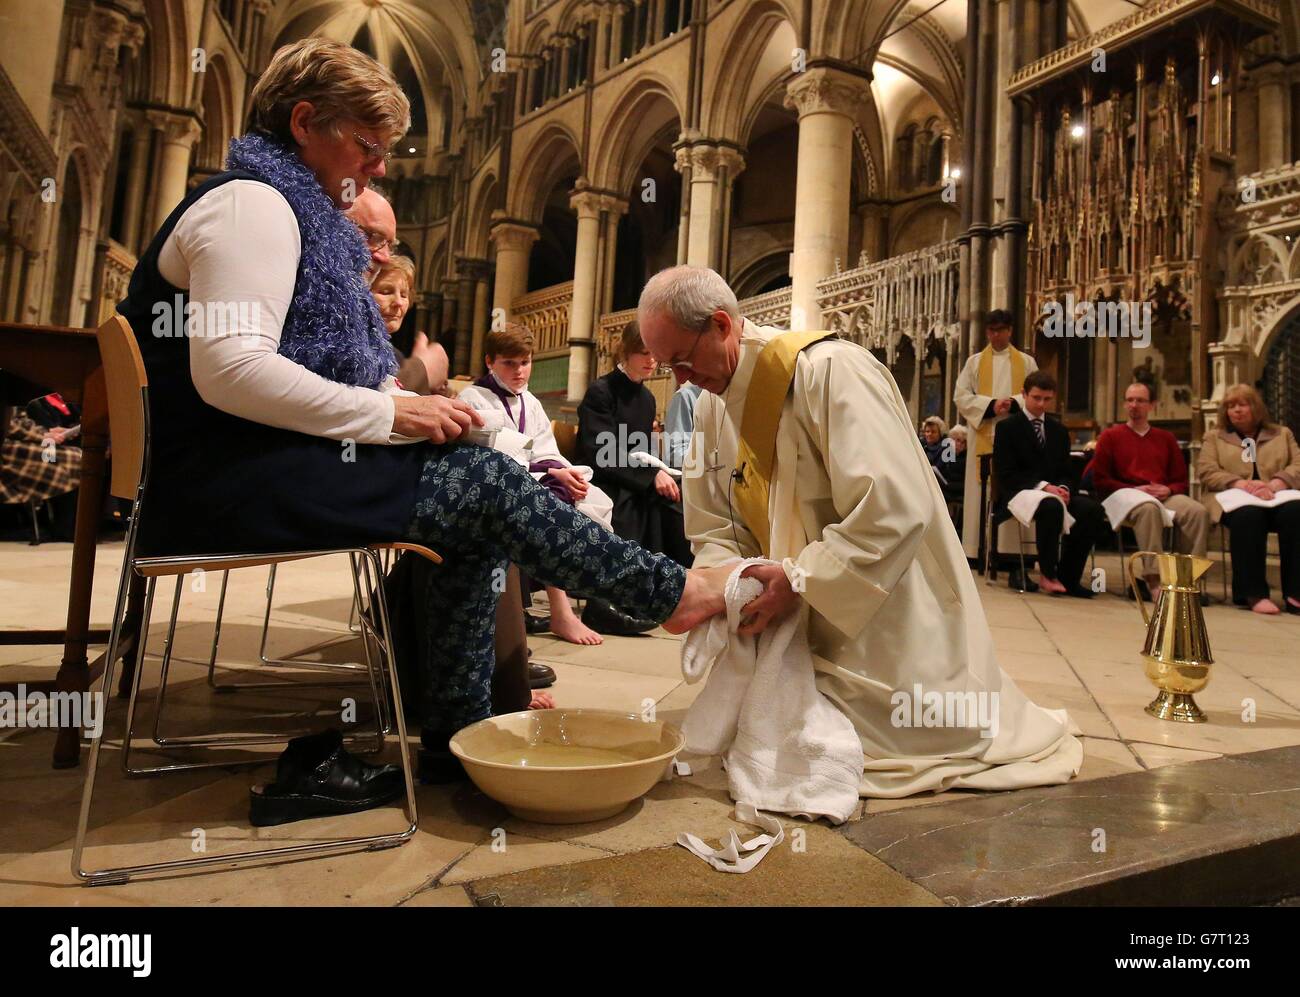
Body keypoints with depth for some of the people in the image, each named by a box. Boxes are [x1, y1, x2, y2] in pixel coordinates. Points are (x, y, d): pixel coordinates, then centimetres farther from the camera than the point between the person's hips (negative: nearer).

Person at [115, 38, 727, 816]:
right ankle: (673, 592, -5)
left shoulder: (301, 214, 22)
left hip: (270, 461, 10)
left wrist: (408, 407, 0)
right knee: (483, 480, -18)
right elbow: (227, 369, -24)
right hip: (231, 482, -10)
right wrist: (392, 413, -21)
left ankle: (457, 732, 1)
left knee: (474, 483, -2)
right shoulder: (254, 203, -10)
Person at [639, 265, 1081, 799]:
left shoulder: (829, 370, -23)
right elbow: (712, 532, 5)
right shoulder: (712, 405, 2)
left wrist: (800, 579, -29)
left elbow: (896, 509, -31)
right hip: (801, 619, 7)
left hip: (885, 612, -7)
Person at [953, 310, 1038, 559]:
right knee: (983, 495, -3)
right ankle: (980, 551, 0)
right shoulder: (974, 362, 11)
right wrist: (990, 405, -12)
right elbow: (961, 396, 2)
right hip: (984, 437, 0)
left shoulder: (1027, 362, 13)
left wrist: (1013, 402, -14)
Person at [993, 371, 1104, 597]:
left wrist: (1064, 488, -10)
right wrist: (1043, 486, -20)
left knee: (1093, 509, -23)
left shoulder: (1059, 431, 20)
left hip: (1054, 491, 6)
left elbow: (1066, 472, 16)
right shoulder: (1007, 427, 3)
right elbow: (1005, 474, -7)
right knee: (1051, 506, -38)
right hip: (1018, 493, -5)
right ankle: (1047, 574, -20)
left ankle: (1067, 576, -13)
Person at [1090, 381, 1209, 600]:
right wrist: (1135, 489, -9)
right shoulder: (1110, 436, 14)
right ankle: (1154, 579, -40)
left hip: (1164, 496, 4)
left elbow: (1181, 481, 20)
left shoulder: (1166, 438, 23)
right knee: (1148, 509, -39)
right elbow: (1099, 479, 4)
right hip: (1124, 494, -4)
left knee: (1199, 511, -28)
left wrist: (1168, 490, -5)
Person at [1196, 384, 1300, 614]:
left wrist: (1274, 485, -13)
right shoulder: (1214, 437, 21)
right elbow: (1206, 471, 4)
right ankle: (1254, 593, -38)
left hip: (1275, 498, 2)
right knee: (1248, 514, -38)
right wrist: (1241, 484, -14)